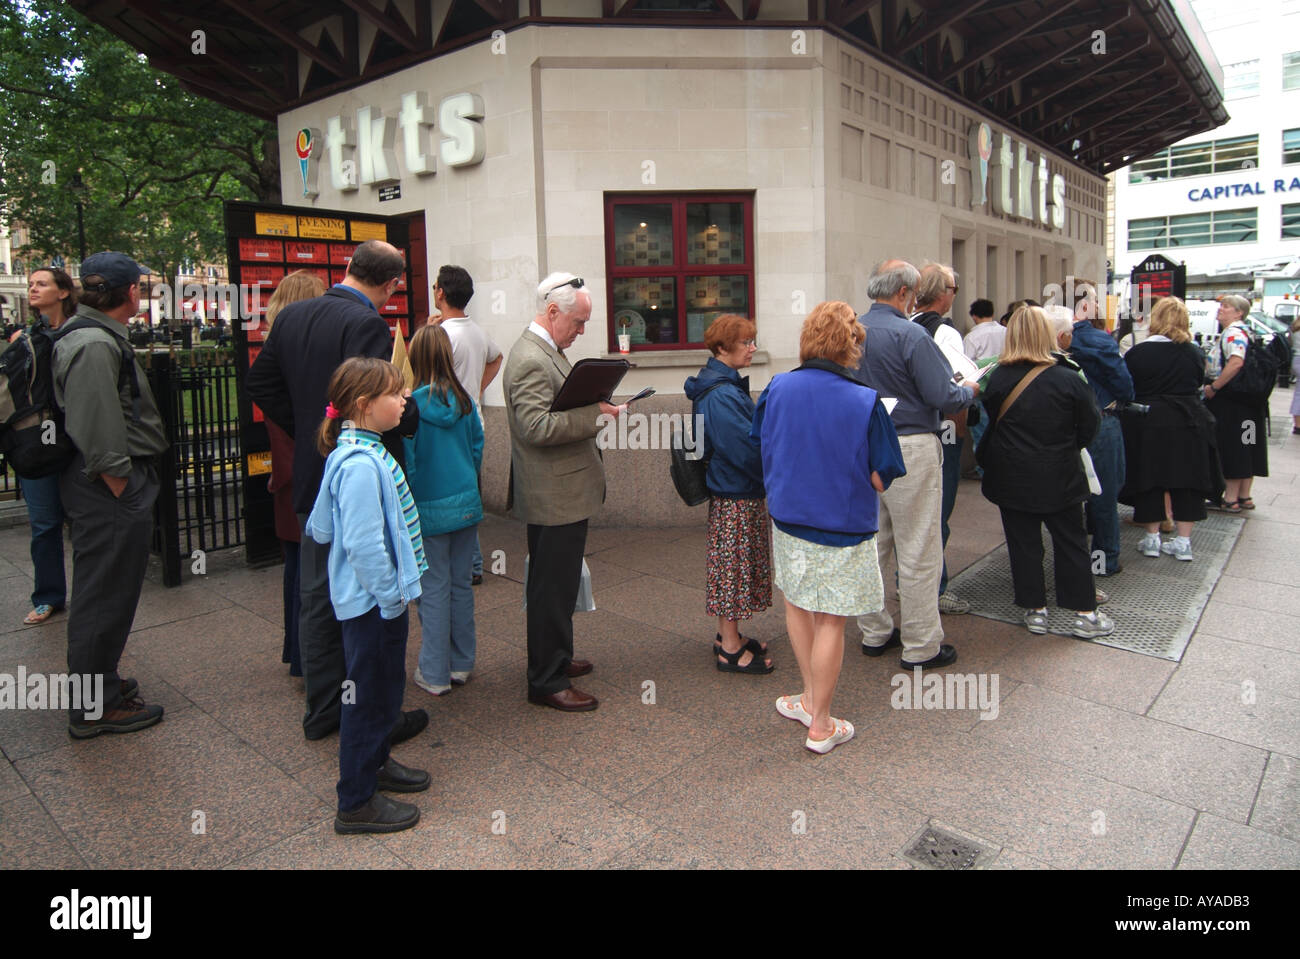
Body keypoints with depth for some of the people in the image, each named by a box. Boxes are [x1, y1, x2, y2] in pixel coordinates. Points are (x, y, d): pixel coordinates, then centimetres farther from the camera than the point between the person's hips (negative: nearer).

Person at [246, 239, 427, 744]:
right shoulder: (366, 323, -19)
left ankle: (322, 710, 29)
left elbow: (261, 383, 12)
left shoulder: (291, 316, 6)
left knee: (317, 595, 16)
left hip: (312, 479, 8)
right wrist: (413, 415, -9)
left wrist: (307, 430, 14)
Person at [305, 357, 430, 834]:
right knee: (370, 696, 4)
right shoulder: (361, 464, -25)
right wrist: (390, 596, -18)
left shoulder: (361, 451, 5)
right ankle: (356, 803, 20)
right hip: (372, 603, -10)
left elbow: (321, 529, 11)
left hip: (378, 598, 10)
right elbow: (364, 545, -28)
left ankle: (375, 763, 44)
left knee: (386, 686, 24)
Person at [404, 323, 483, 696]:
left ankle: (435, 673, 13)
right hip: (467, 506, 4)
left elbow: (406, 462, -11)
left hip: (429, 510, -4)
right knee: (461, 585, 14)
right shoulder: (464, 400, -1)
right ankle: (461, 665, 25)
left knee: (434, 590, 4)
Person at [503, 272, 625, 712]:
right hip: (555, 497, -11)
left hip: (561, 491, 11)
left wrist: (595, 405, 8)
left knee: (556, 585, 21)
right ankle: (547, 681, 13)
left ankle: (555, 658, 37)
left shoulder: (546, 350, 13)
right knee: (553, 588, 0)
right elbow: (536, 426, -29)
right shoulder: (530, 359, -20)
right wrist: (596, 413, -26)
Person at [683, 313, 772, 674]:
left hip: (731, 491, 10)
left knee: (732, 565, 17)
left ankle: (728, 636, 30)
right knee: (734, 565, 0)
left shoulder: (727, 386, 11)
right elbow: (747, 448, -24)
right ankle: (730, 649, 11)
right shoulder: (722, 395, -21)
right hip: (736, 496, -10)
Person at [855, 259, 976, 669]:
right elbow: (943, 397, -17)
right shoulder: (910, 335, -15)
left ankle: (874, 632, 27)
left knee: (871, 543, 15)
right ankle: (921, 646, 11)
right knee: (918, 550, 2)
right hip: (909, 449, -7)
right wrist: (970, 391, 6)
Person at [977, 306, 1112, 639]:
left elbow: (988, 425, 1)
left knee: (1023, 543, 9)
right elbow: (1088, 428, 0)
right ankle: (1084, 613, 18)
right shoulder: (1068, 379, -11)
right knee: (1071, 542, 11)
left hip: (1012, 476, 1)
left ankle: (1035, 611, 16)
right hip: (1059, 477, 0)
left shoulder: (996, 378, -9)